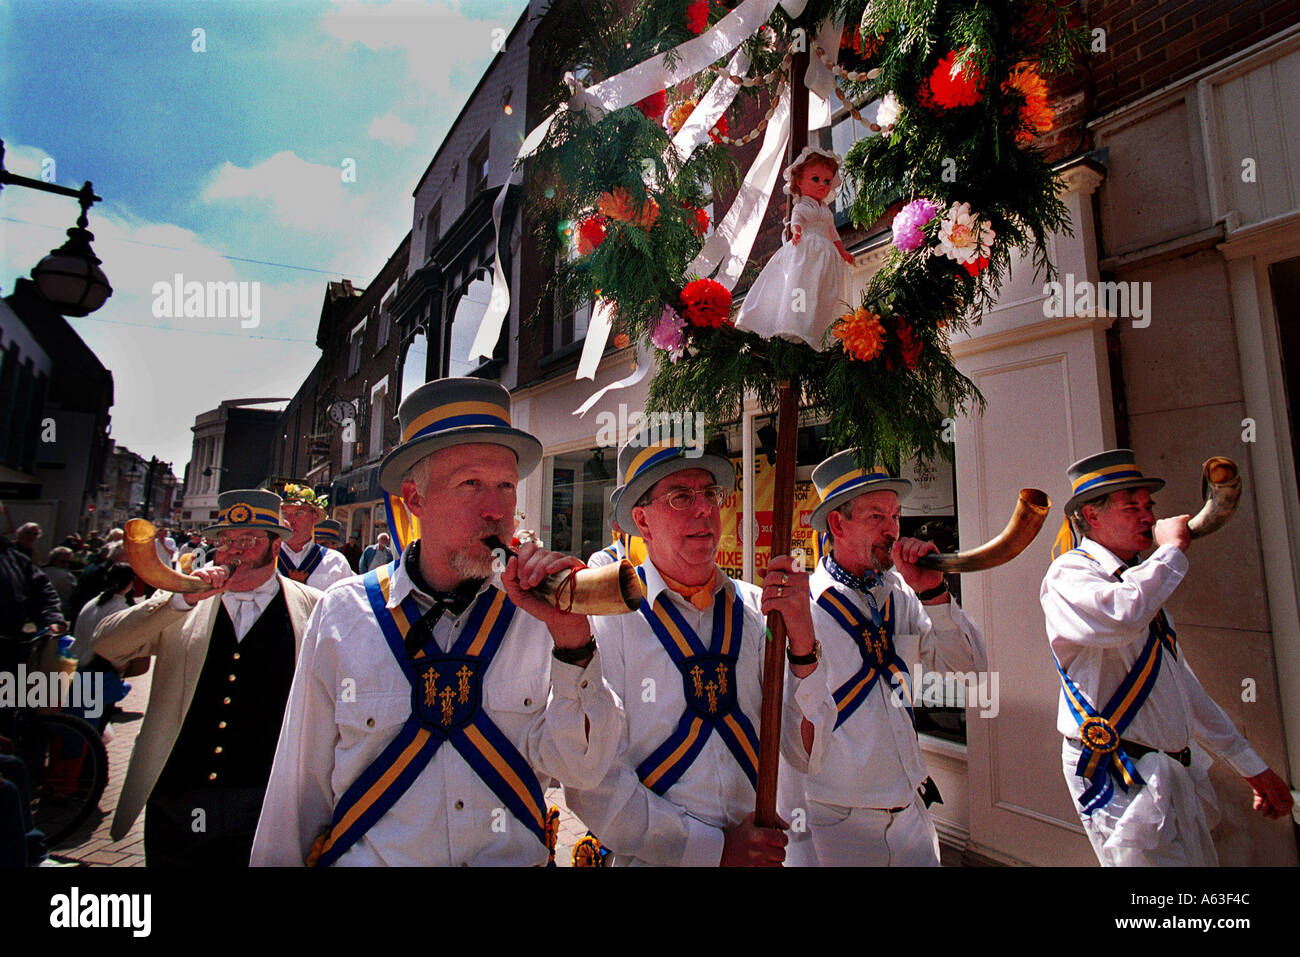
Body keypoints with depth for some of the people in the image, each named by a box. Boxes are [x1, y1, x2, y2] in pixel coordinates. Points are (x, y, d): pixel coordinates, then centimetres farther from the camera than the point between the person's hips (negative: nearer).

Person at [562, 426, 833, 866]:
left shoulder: (757, 609, -7)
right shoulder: (606, 616, -18)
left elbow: (806, 755, -8)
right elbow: (591, 782, -19)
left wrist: (802, 643, -23)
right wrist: (715, 847, -16)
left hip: (759, 852, 4)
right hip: (654, 858, -3)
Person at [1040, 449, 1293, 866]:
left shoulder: (1141, 582, 17)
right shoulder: (1069, 573, -13)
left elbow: (1182, 683, 24)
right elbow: (1120, 616, -37)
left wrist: (1250, 764, 25)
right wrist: (1172, 549, -20)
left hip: (1178, 773, 9)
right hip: (1125, 781, -9)